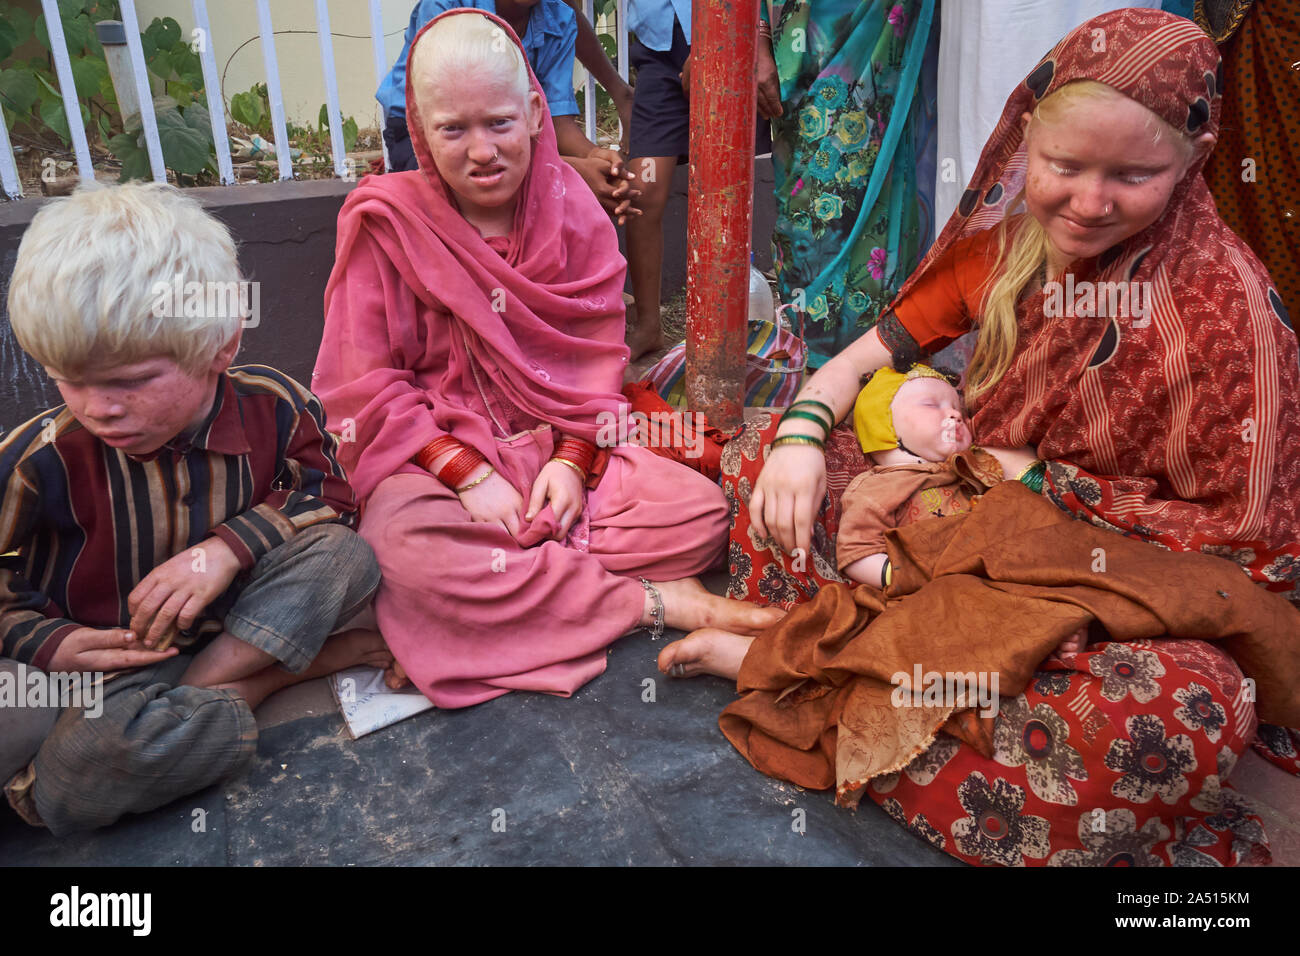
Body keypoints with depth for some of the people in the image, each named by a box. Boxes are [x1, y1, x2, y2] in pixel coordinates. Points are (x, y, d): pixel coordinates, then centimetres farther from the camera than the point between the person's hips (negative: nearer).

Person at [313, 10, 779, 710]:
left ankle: (497, 595, -21)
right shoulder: (384, 221, -6)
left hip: (562, 447, 3)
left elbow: (599, 355, 3)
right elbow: (366, 388, -8)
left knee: (701, 513, -18)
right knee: (406, 548, -37)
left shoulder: (570, 207, 3)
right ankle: (652, 605, -25)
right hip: (432, 457, -3)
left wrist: (573, 459, -13)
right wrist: (469, 475, -19)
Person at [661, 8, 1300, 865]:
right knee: (762, 455, -3)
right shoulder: (1008, 233, -3)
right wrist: (800, 436, -18)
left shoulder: (1219, 297, -18)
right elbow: (878, 349, 2)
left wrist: (1038, 474, -17)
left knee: (1186, 711, -41)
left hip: (1143, 581, -4)